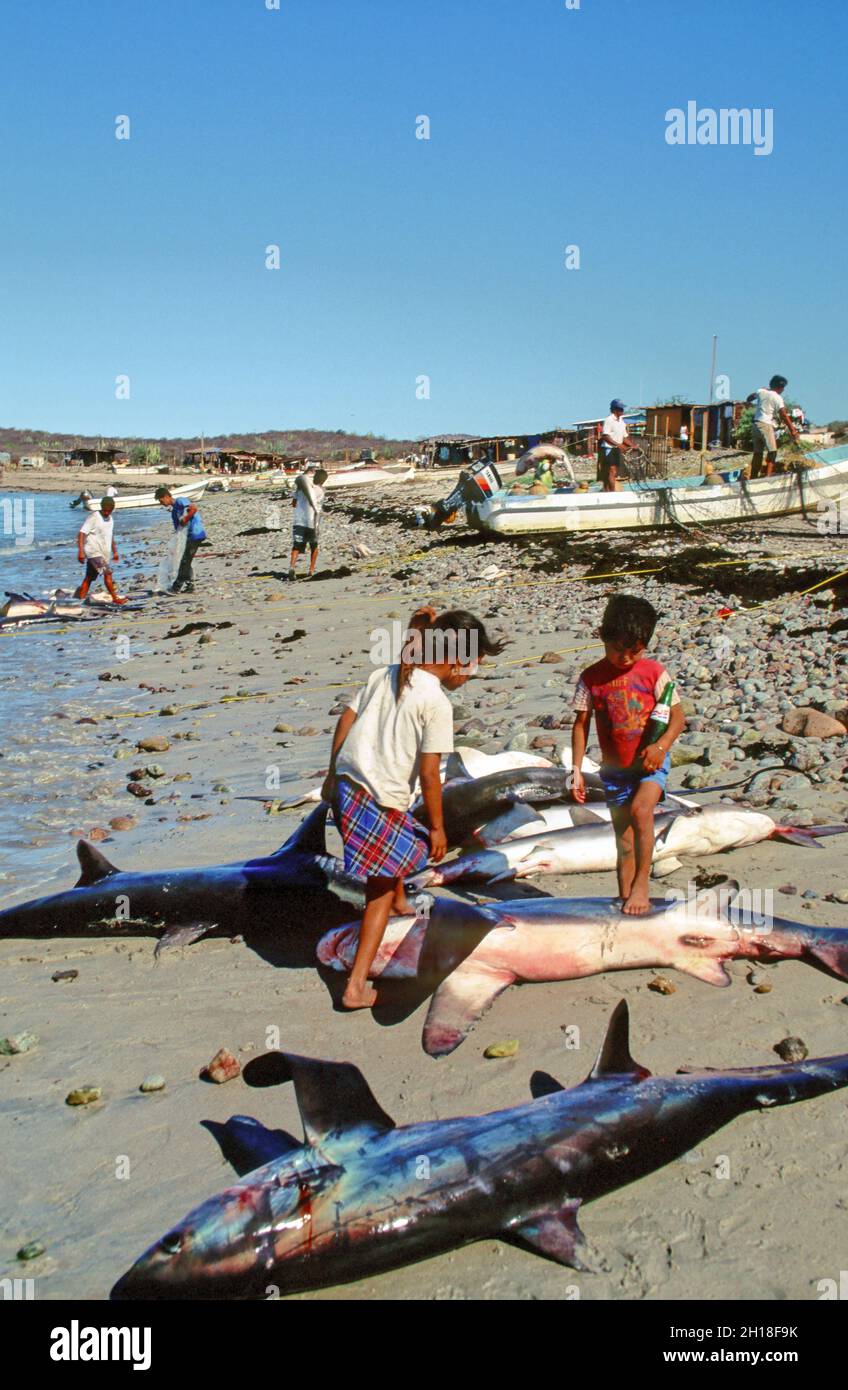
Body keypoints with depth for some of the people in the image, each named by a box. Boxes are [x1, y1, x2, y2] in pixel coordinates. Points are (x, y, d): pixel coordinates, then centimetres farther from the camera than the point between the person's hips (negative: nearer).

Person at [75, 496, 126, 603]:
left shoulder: (110, 519, 11)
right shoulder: (93, 518, -13)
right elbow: (82, 533, -17)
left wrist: (114, 551, 25)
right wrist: (81, 551, -26)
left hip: (104, 553, 7)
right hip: (94, 552, -7)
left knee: (89, 578, 8)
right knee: (107, 573, -13)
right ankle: (115, 598, -5)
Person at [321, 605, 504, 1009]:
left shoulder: (385, 675, 8)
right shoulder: (436, 702, -14)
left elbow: (346, 718, 12)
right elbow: (429, 773, -14)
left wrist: (333, 774, 21)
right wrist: (437, 827, -3)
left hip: (346, 784, 8)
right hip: (382, 802, -8)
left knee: (405, 847, 36)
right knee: (381, 891, 8)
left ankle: (401, 903, 63)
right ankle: (356, 986, 7)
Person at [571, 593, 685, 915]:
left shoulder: (654, 672, -6)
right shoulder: (592, 678, -3)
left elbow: (677, 717, -3)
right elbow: (581, 725, 1)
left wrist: (661, 746, -21)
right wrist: (577, 770, -5)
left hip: (650, 762, -2)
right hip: (615, 769, 2)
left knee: (640, 810, -28)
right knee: (624, 841, 7)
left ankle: (641, 885, -17)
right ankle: (626, 900, 17)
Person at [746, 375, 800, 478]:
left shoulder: (761, 391, 9)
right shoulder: (777, 398, -9)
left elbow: (750, 397, 29)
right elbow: (783, 415, -15)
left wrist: (747, 402, 52)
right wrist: (792, 429, -13)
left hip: (756, 423, 8)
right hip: (767, 425, -8)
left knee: (757, 452, 11)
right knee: (772, 451, -8)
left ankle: (753, 477, 12)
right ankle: (768, 475, -19)